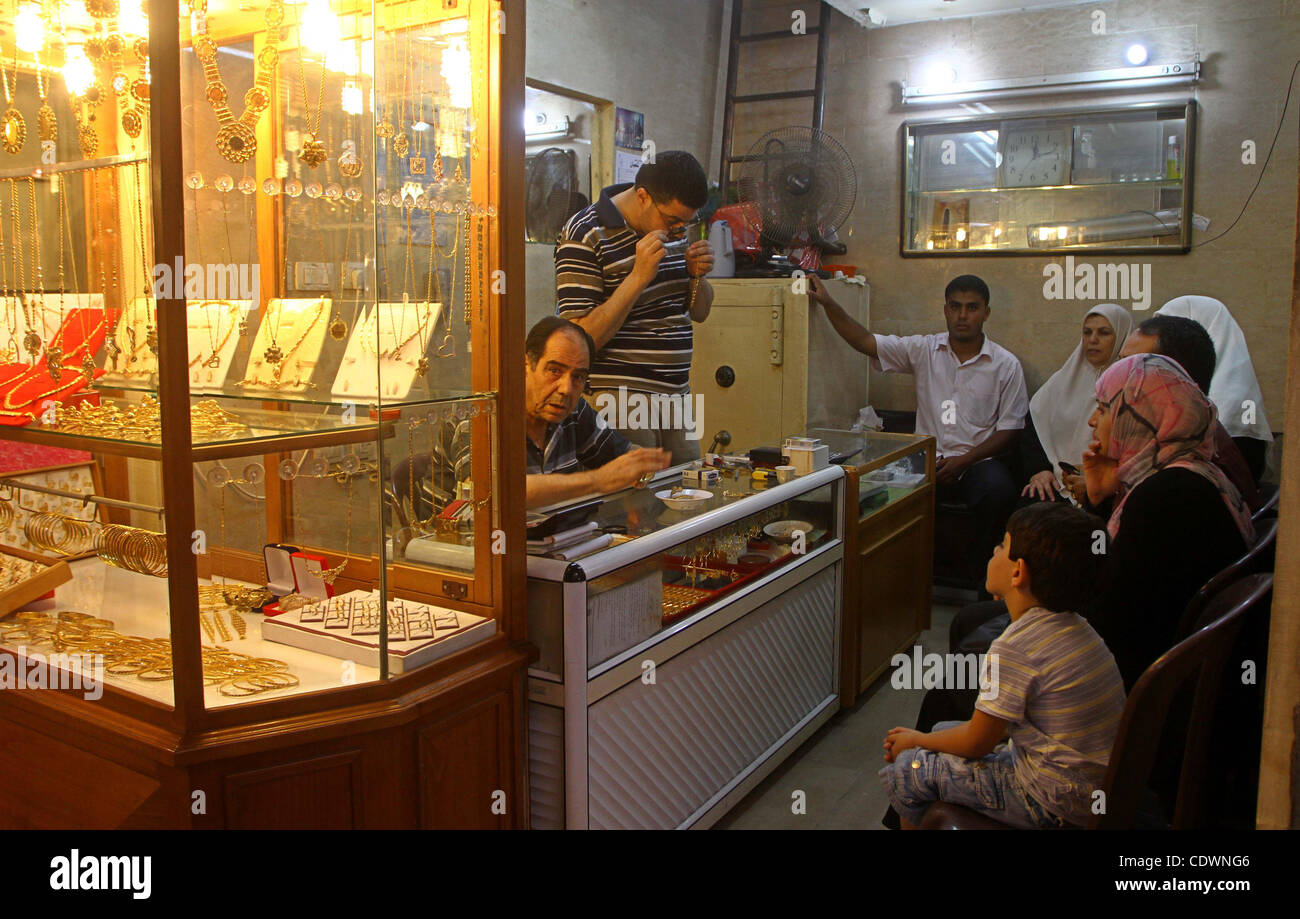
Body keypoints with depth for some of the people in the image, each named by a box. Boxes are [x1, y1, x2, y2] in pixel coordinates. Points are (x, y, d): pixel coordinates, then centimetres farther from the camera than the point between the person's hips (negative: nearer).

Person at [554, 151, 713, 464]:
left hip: (676, 396, 7)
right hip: (617, 402, -7)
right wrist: (638, 276, -21)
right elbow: (580, 341, -18)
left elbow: (699, 313, 19)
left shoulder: (675, 227, 11)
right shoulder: (585, 235, -11)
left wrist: (697, 275, -2)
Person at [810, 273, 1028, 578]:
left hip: (978, 461, -1)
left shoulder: (1006, 364, 5)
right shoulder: (923, 350, 9)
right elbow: (865, 342, 4)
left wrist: (963, 461, -11)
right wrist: (828, 303, -7)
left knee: (999, 490, -34)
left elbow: (1009, 431, 2)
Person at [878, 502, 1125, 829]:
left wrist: (917, 740, 3)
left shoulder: (1015, 648, -26)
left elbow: (977, 742, -15)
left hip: (1054, 803, -9)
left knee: (904, 771, -4)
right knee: (944, 729, 21)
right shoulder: (1076, 628, 2)